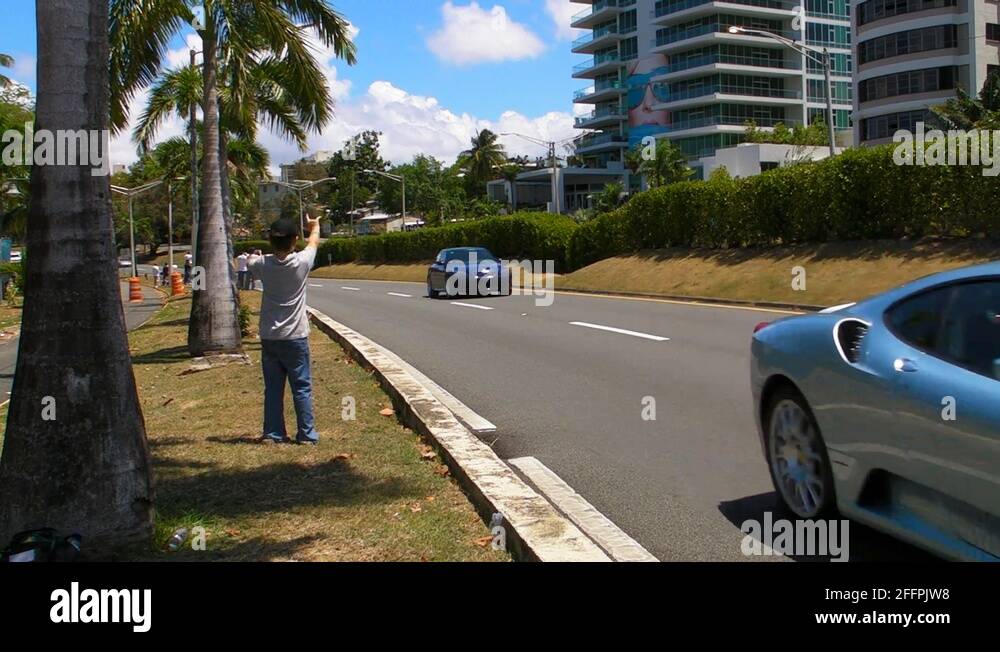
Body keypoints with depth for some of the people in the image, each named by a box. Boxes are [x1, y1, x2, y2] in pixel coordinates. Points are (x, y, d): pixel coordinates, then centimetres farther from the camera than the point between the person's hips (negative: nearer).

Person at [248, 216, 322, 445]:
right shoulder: (302, 262, -12)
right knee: (302, 387, 5)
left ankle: (272, 433, 13)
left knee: (273, 388, 10)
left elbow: (250, 267, 21)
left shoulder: (262, 265, -6)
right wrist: (315, 227, 33)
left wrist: (273, 241, 34)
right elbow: (314, 242, 11)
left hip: (269, 337, 3)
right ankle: (307, 434, 7)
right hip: (295, 337, -3)